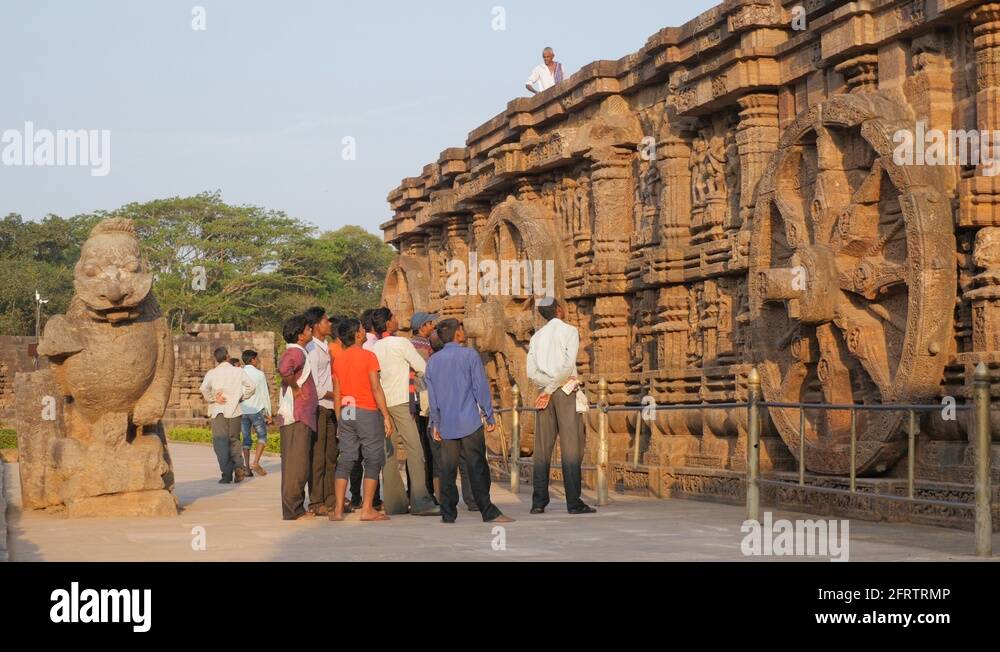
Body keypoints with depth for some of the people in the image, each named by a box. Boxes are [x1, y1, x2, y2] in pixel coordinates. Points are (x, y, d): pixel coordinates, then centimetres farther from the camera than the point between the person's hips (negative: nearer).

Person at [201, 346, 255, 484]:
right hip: (235, 410, 2)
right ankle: (239, 466, -7)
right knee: (234, 439, 15)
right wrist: (240, 397, 7)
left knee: (221, 442, 1)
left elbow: (204, 388, -15)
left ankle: (227, 474, -7)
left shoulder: (212, 373, 0)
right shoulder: (238, 371, 4)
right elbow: (250, 387, -2)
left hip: (218, 412, -2)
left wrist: (212, 399, -2)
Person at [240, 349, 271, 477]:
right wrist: (268, 413, 3)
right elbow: (265, 394, -3)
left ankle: (247, 467, 4)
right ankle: (256, 463, -7)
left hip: (242, 410, 3)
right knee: (262, 436, 9)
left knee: (246, 438, 9)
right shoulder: (259, 374, -4)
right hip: (257, 409, -3)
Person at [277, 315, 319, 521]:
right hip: (296, 416, -10)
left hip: (302, 417, 10)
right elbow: (283, 369, -35)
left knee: (296, 463, 13)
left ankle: (296, 508, 19)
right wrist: (295, 387, -20)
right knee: (297, 464, -9)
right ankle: (293, 510, -7)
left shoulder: (300, 352, 18)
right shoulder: (295, 352, -14)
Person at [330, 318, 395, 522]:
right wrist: (386, 416, -10)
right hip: (367, 413, -5)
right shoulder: (368, 356, -8)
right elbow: (376, 389, -13)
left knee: (345, 461, 8)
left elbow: (336, 394, 11)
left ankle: (338, 509, 3)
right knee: (373, 461, 1)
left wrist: (339, 421, 17)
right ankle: (367, 509, -3)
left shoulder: (338, 360, 9)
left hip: (346, 413, 5)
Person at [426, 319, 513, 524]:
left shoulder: (433, 361, 9)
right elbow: (481, 388, -6)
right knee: (477, 468, -4)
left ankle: (448, 513, 7)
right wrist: (490, 416, -1)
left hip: (446, 424, 4)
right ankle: (488, 512, -5)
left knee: (448, 470, 7)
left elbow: (432, 395, 12)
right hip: (469, 422, -4)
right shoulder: (470, 356, -4)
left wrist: (435, 423, 18)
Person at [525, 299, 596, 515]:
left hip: (545, 391, 5)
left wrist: (547, 386, -3)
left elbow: (532, 372, 2)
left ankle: (538, 501, 1)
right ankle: (574, 502, -10)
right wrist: (551, 389, -7)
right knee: (571, 446, -6)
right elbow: (568, 365, -13)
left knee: (542, 447, 5)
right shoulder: (569, 331, -1)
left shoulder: (537, 337, 13)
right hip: (566, 392, -5)